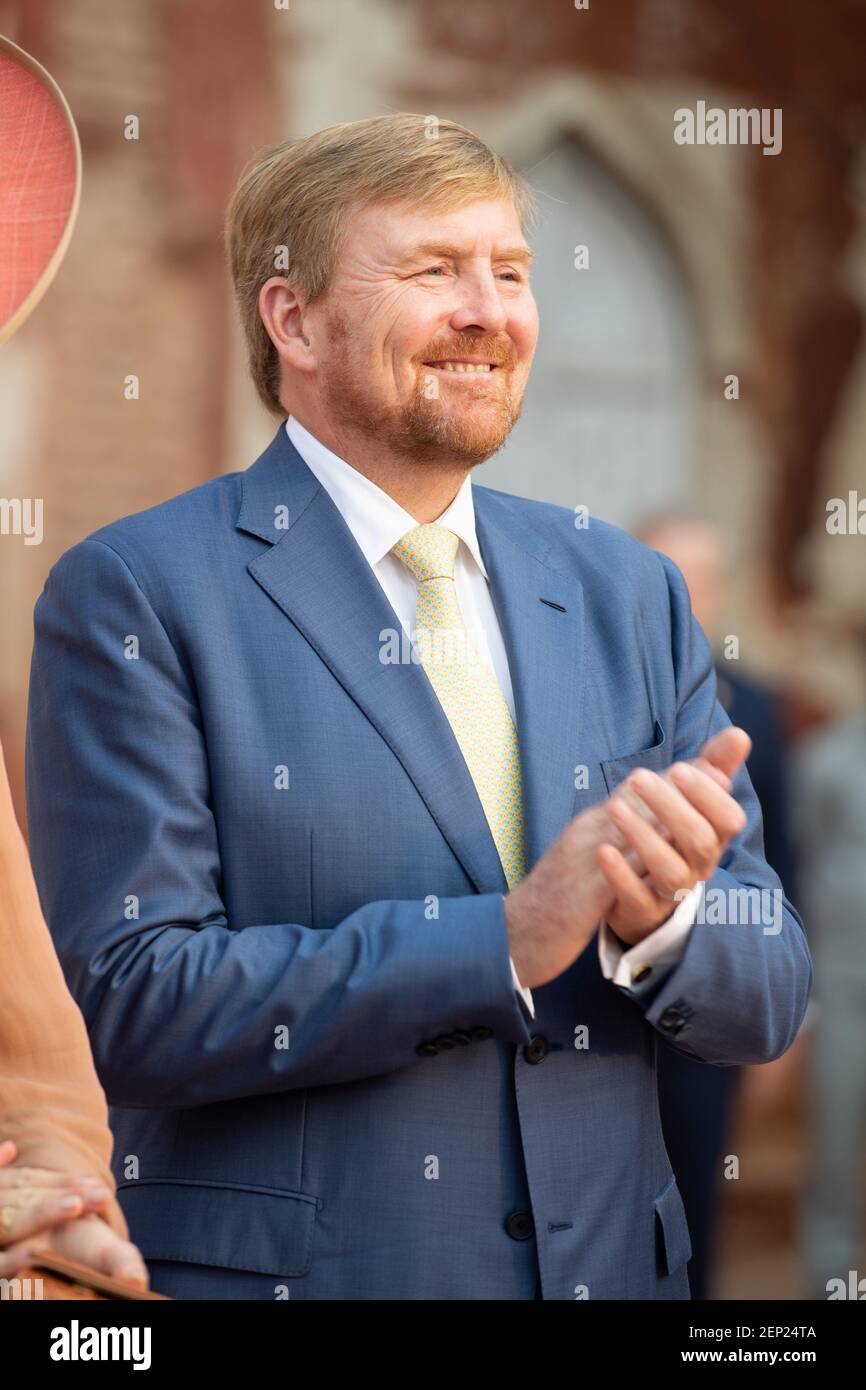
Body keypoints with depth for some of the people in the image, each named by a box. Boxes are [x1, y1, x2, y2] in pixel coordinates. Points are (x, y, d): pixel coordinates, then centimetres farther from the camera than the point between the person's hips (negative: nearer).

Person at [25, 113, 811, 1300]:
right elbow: (129, 1003, -16)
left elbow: (767, 1004, 4)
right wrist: (503, 937, -21)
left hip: (613, 1260, 5)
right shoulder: (136, 594, -9)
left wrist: (662, 917, -17)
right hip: (284, 1265, -4)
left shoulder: (627, 592, 5)